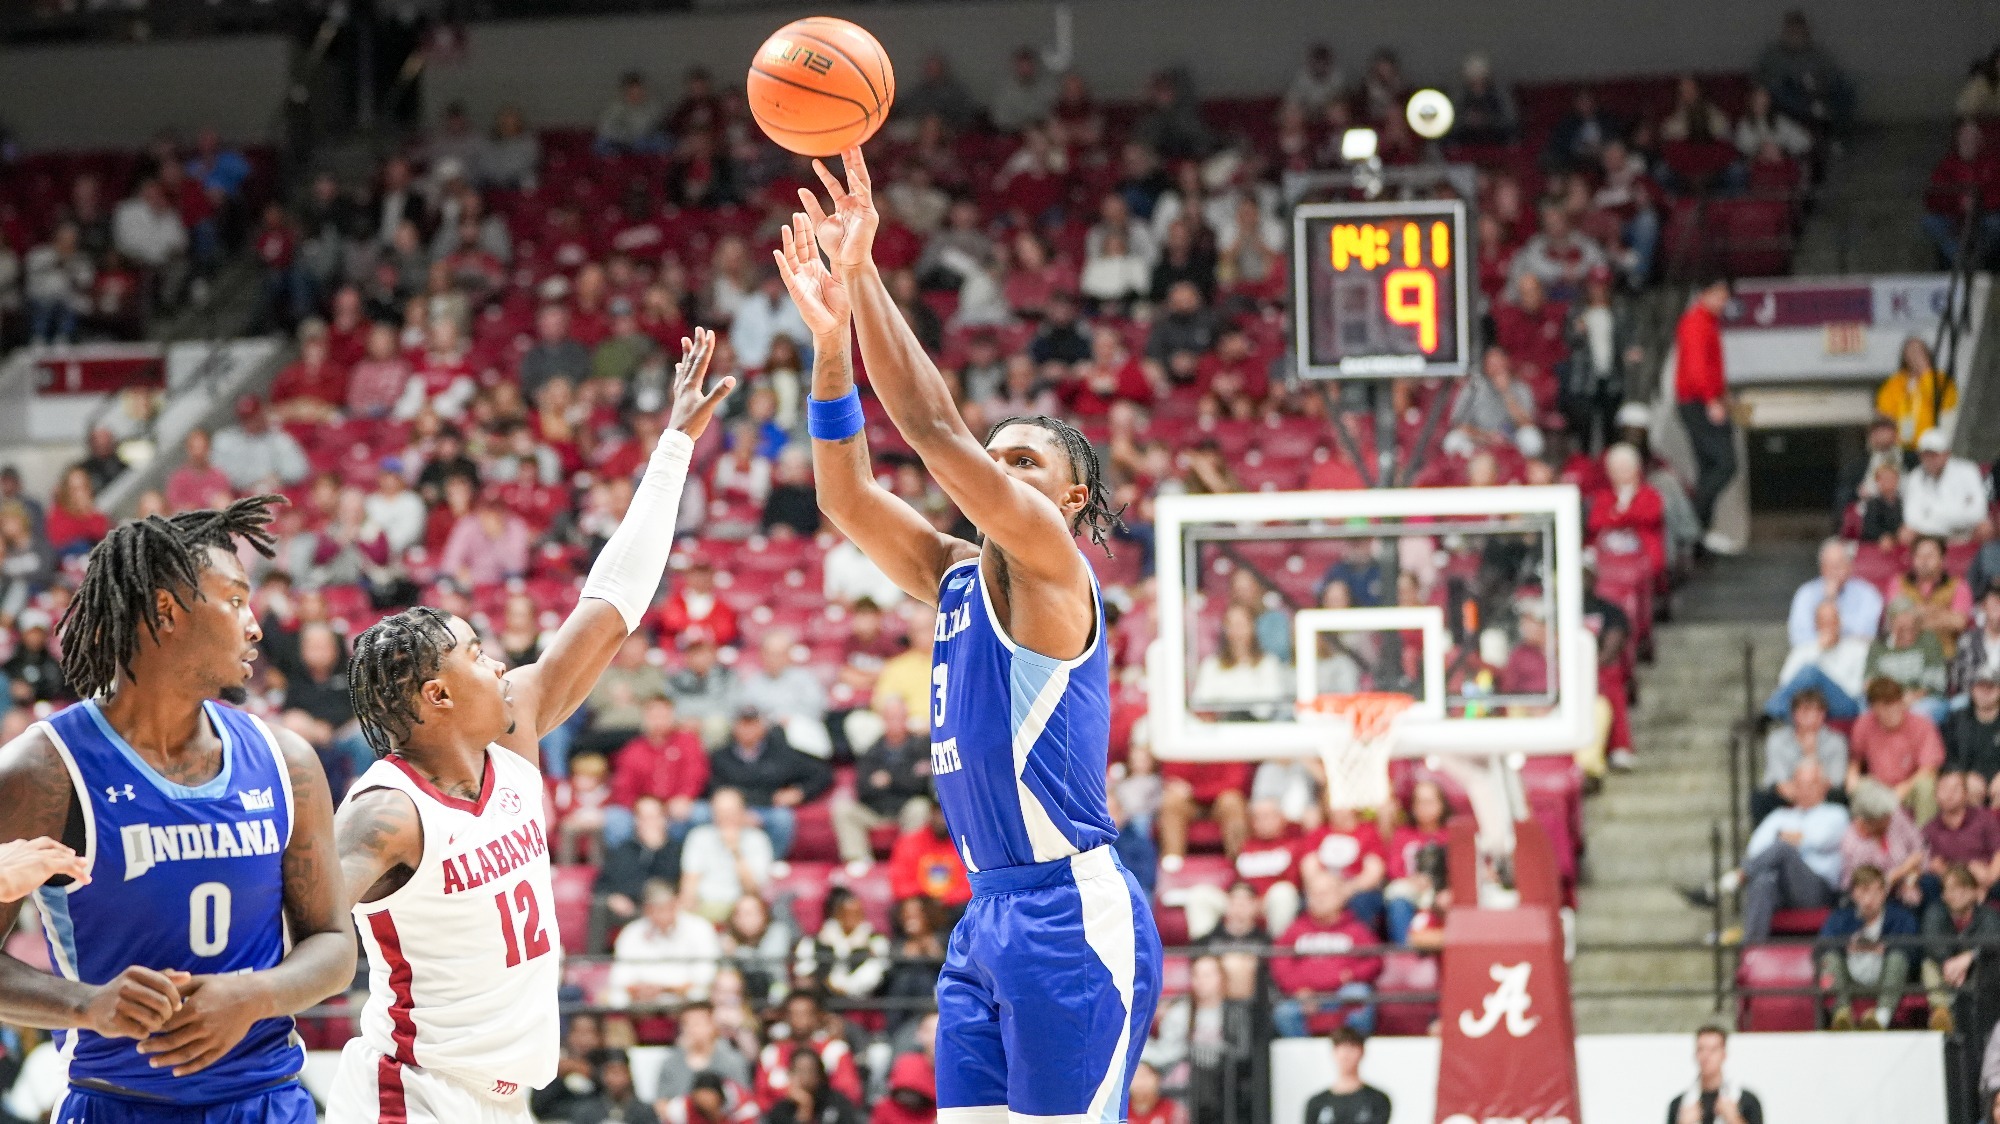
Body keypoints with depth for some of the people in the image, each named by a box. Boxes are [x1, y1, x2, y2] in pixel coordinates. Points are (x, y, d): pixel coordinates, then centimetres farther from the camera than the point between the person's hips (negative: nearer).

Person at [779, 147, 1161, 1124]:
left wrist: (862, 271, -13)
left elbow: (933, 427, -14)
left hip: (1070, 913, -9)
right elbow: (846, 499, 11)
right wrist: (831, 333, 1)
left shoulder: (1051, 566, -6)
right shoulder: (954, 577, 17)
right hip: (989, 914, 9)